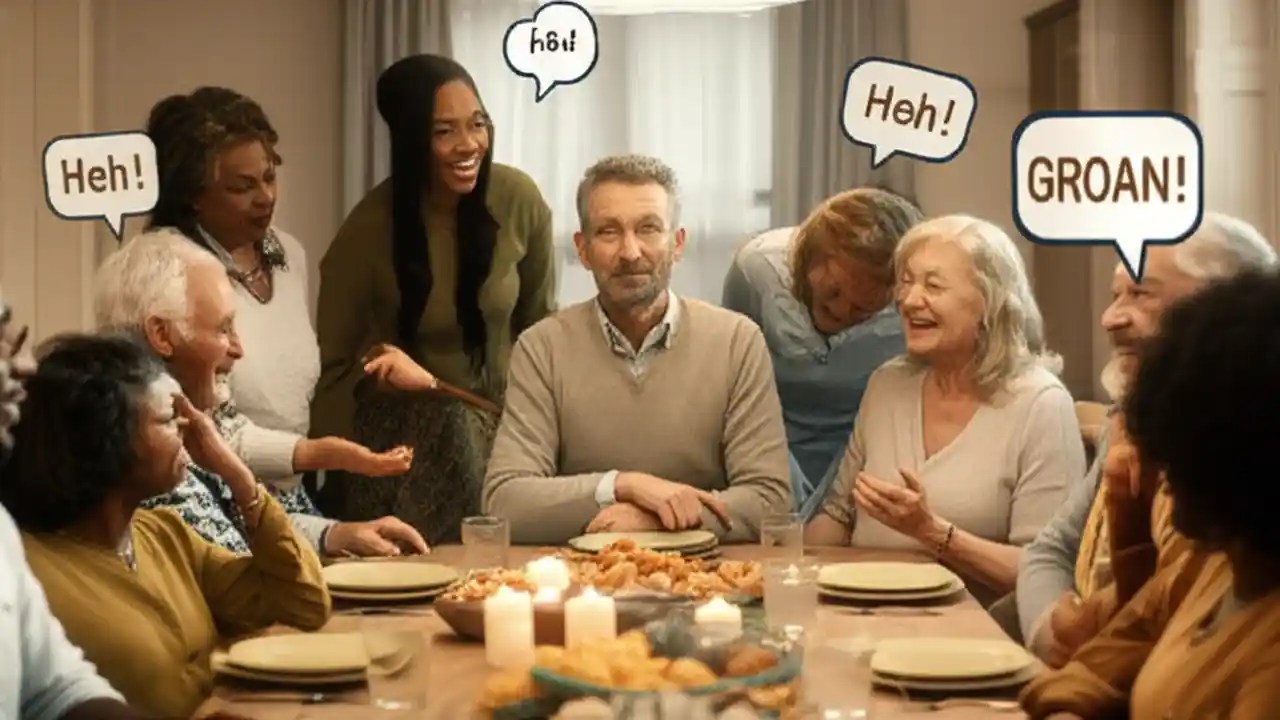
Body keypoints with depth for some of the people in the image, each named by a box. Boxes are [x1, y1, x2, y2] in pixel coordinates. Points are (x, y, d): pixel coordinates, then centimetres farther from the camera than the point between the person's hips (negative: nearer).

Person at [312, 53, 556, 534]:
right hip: (405, 438, -3)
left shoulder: (518, 200, -11)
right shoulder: (369, 229, -18)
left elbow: (539, 326, 3)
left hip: (502, 425, 3)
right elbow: (333, 366, -8)